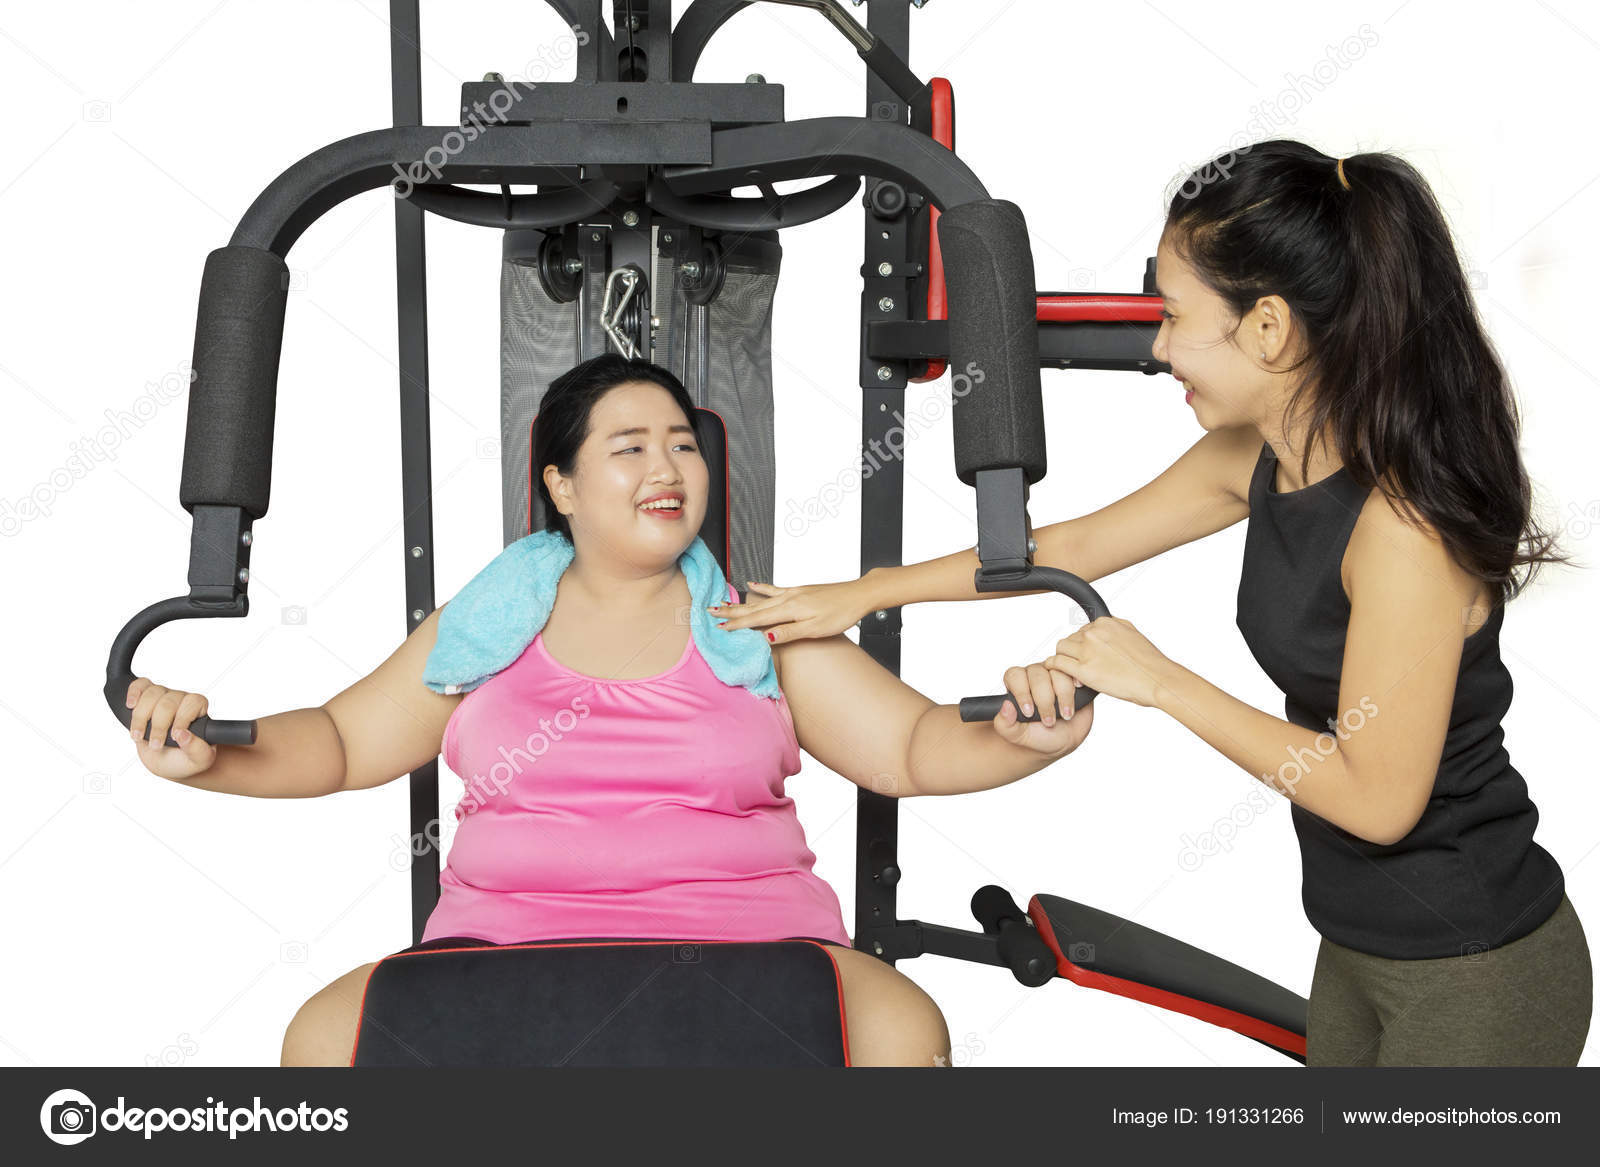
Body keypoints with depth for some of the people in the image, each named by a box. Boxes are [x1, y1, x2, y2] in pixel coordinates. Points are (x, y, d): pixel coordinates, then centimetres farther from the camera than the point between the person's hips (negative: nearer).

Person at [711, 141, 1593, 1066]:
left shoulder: (1402, 519, -28)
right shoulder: (1260, 456, -1)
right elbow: (1078, 546, 10)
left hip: (1471, 977, -8)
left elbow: (1377, 797, -24)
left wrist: (1162, 682, -19)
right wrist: (859, 596, 13)